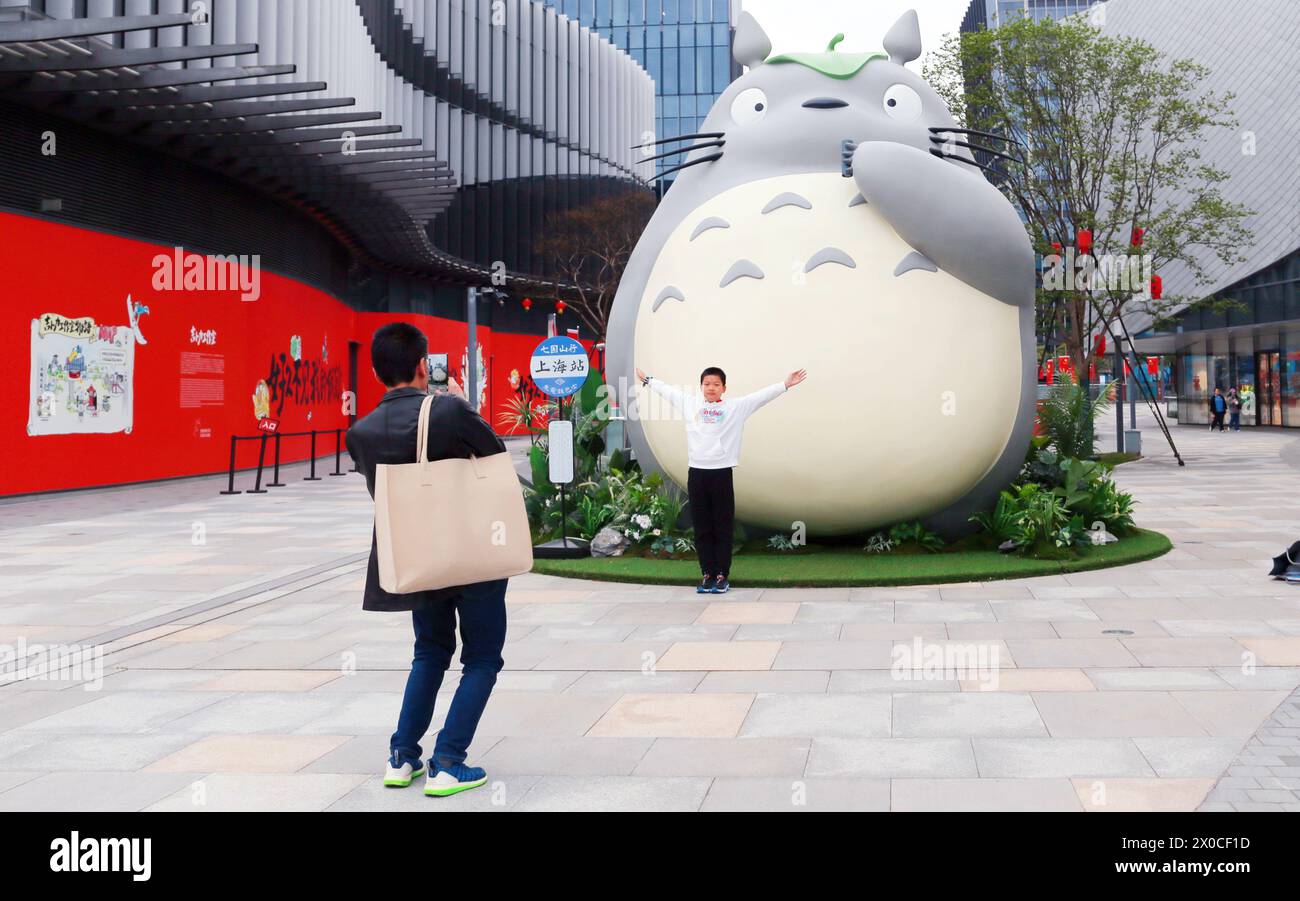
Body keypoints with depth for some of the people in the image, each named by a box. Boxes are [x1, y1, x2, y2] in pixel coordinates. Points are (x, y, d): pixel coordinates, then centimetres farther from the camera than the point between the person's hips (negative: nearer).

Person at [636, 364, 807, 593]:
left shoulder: (735, 407, 2)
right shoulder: (690, 404, 9)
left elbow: (762, 396, -2)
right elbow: (667, 390, 21)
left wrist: (785, 384, -10)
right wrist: (647, 380, 31)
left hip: (721, 473, -2)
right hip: (696, 473, 2)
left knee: (723, 529, 3)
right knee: (702, 529, 7)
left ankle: (722, 575, 9)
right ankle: (707, 574, 14)